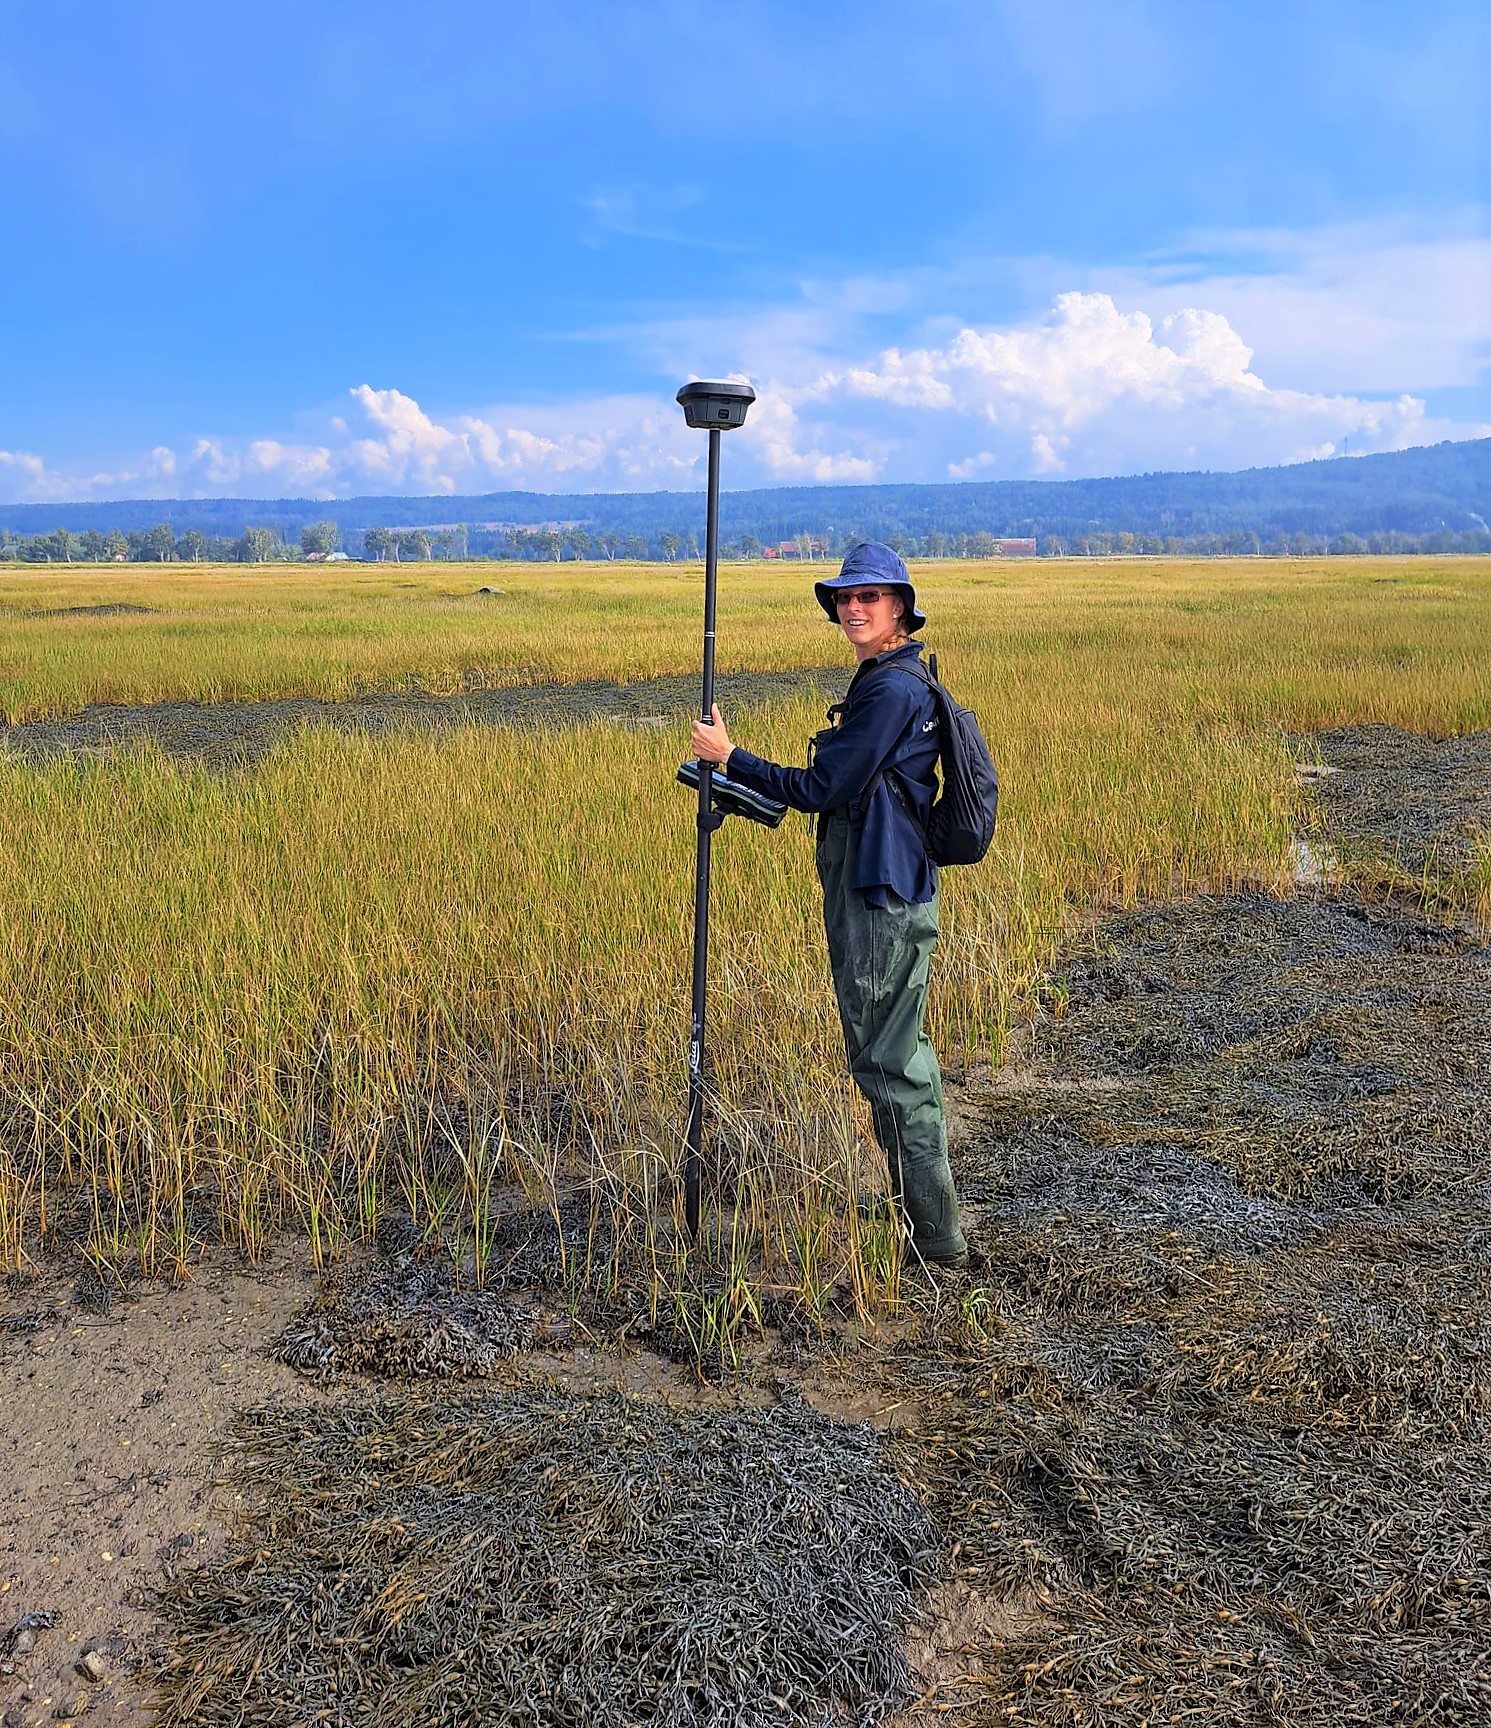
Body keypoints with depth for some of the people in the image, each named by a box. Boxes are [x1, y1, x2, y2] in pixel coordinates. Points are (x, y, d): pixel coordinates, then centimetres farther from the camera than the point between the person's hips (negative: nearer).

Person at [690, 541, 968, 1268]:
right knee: (899, 1055, 18)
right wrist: (743, 785, 18)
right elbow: (841, 789, 19)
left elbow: (823, 789, -18)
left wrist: (729, 756, -9)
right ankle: (930, 1224, 32)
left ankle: (936, 1240, 8)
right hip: (881, 890, 11)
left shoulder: (892, 690, -17)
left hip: (881, 898, -11)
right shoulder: (890, 681, 15)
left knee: (887, 1061, -3)